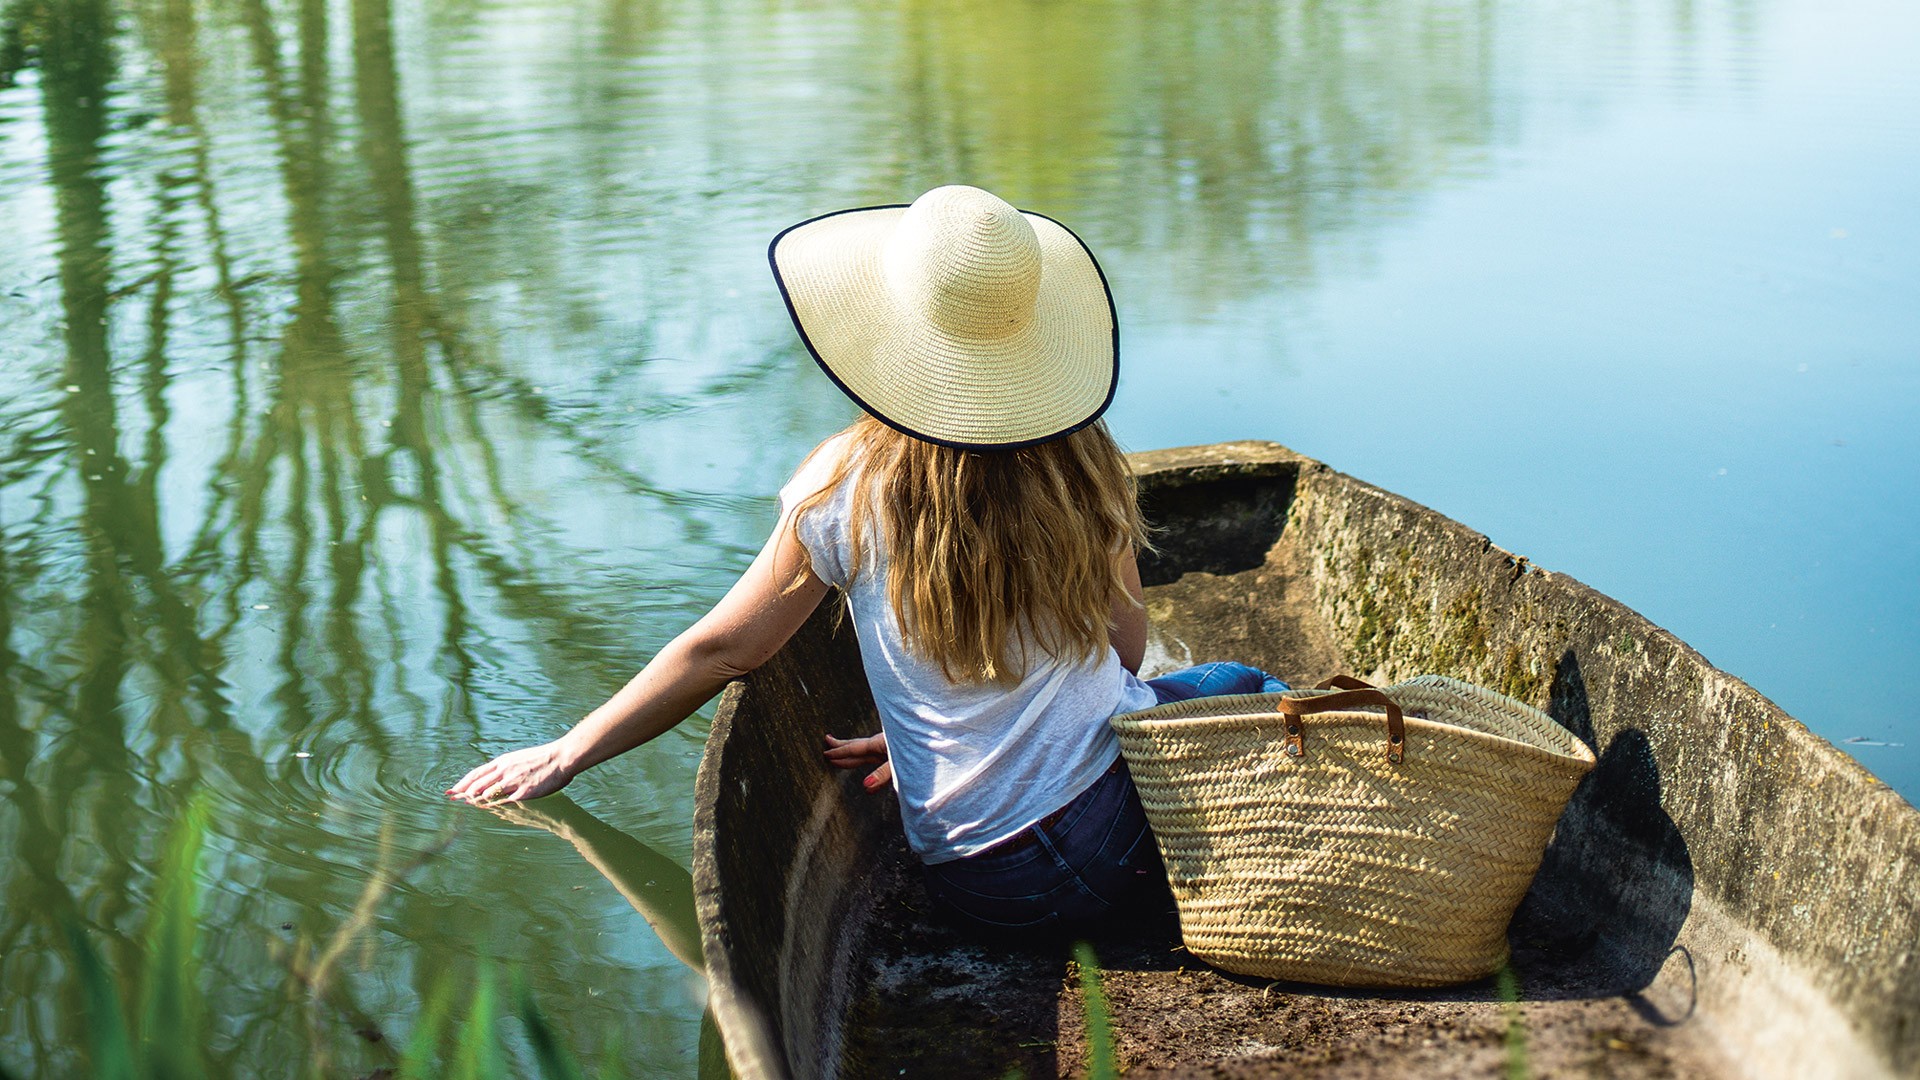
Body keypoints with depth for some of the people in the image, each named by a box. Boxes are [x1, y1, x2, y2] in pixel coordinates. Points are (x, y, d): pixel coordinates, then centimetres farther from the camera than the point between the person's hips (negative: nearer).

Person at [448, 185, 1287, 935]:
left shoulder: (849, 487, -11)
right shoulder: (1082, 461, -3)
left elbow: (723, 648, -3)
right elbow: (1126, 644, 8)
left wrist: (568, 753, 11)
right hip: (1123, 810, -1)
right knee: (1246, 690, 30)